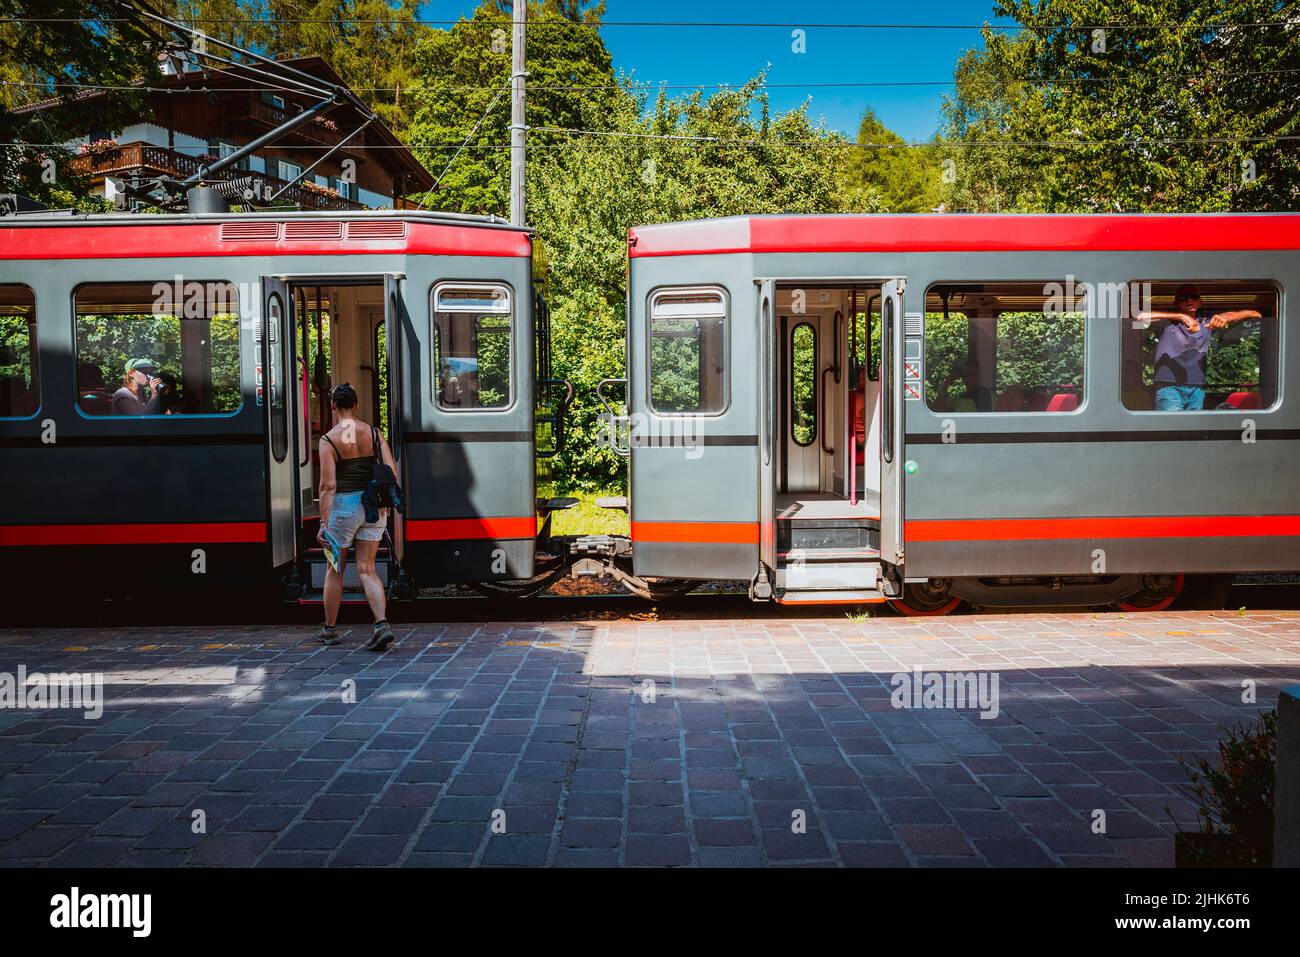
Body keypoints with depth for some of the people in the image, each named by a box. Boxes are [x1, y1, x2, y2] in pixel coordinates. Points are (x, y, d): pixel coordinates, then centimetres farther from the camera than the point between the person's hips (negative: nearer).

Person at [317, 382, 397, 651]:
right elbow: (391, 470, -3)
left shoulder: (328, 439, -9)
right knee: (366, 569, 7)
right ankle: (382, 625, -11)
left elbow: (328, 485, -14)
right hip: (373, 506, 4)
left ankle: (330, 629, 26)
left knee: (335, 570, 13)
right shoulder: (373, 432, 3)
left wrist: (324, 522, -12)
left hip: (344, 505, -3)